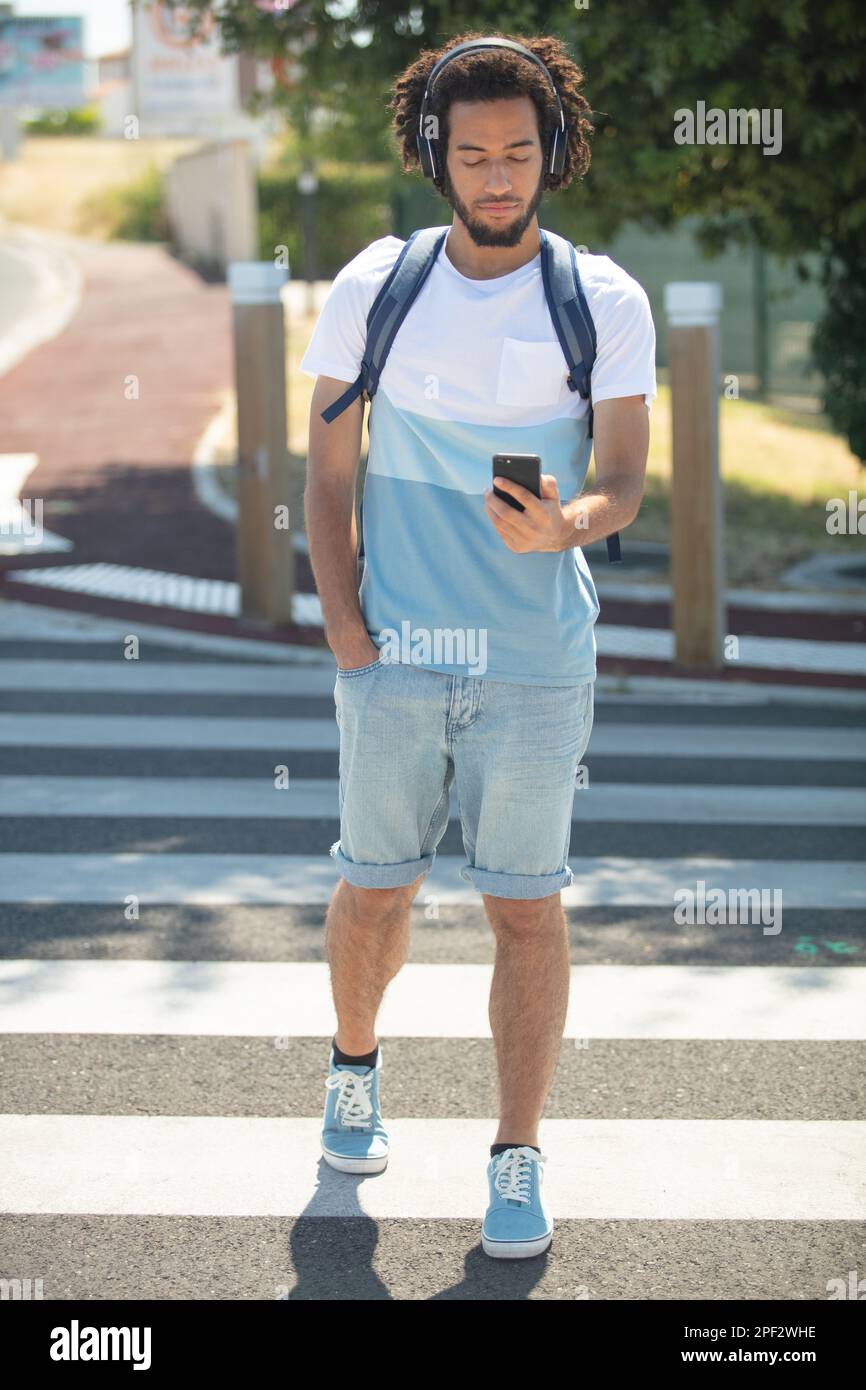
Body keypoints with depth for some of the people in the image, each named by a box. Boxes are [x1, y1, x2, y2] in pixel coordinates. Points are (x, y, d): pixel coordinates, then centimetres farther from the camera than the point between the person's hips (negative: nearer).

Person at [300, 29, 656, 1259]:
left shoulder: (605, 301, 0)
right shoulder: (375, 285, 3)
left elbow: (624, 480, -2)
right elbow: (329, 469, 7)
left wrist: (567, 523, -25)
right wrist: (343, 625, -3)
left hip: (540, 662, -1)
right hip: (394, 653, 1)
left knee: (527, 906, 2)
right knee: (375, 888, 10)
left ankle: (519, 1156, 14)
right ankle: (355, 1069, 38)